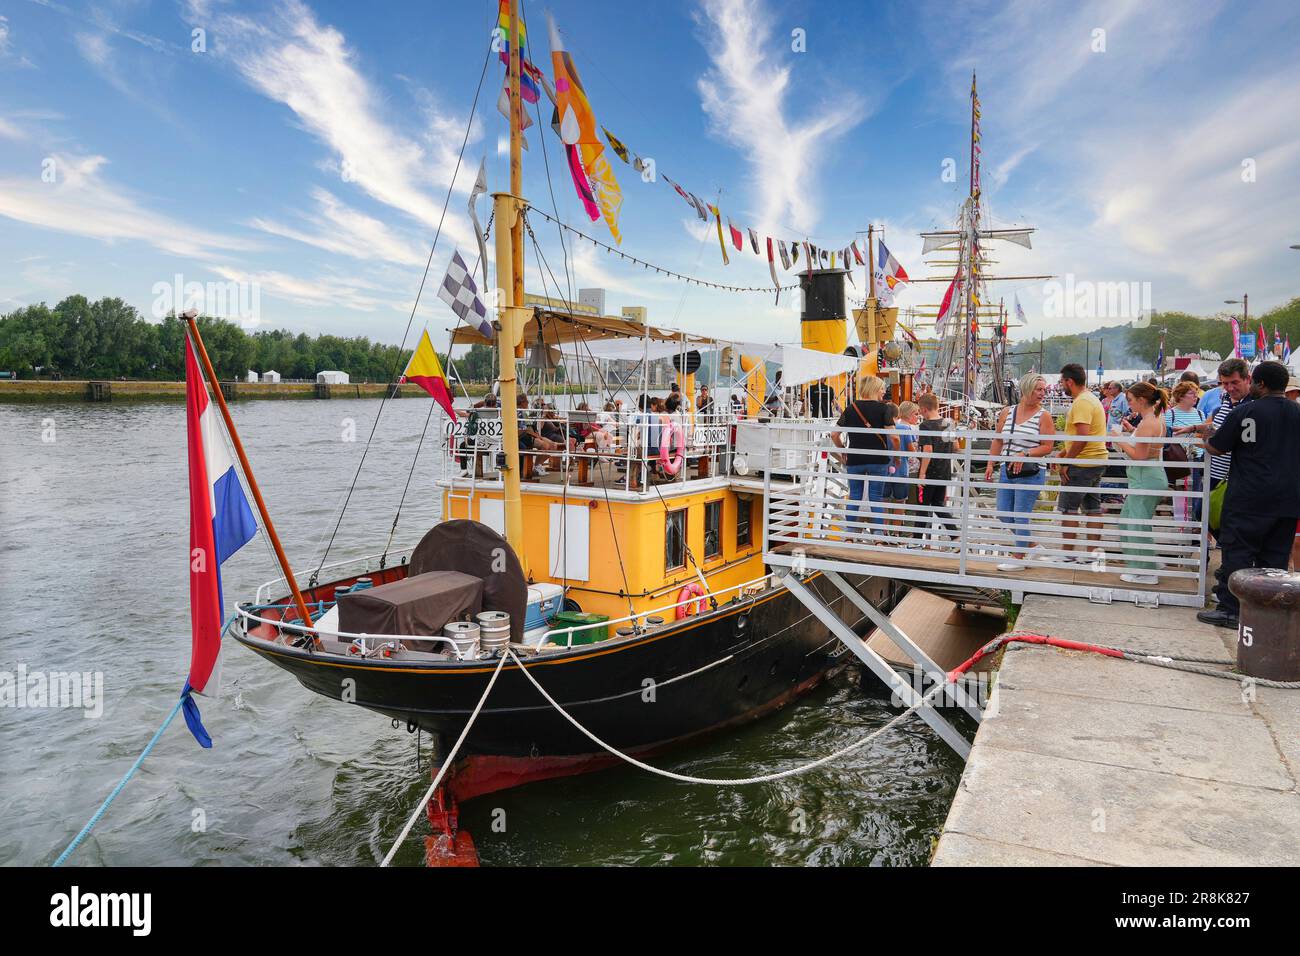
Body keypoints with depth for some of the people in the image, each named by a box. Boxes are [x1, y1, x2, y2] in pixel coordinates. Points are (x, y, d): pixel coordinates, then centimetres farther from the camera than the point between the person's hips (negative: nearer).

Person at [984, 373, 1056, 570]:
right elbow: (998, 441, 14)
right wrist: (990, 464, 8)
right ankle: (1030, 544, 31)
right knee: (1003, 515, 10)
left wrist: (1025, 454, -21)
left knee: (1021, 516, -2)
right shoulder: (1007, 412, 7)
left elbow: (1048, 447, -8)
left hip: (1031, 474, -5)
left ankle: (1018, 558, 13)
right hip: (1007, 471, 5)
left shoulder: (1043, 416, -5)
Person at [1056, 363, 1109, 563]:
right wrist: (1063, 454, 17)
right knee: (1093, 509, 10)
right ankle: (1090, 552, 15)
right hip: (1097, 462, 10)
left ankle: (1068, 553, 1)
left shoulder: (1082, 402, -16)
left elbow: (1082, 436, -24)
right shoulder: (1091, 398, 16)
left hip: (1082, 464, -10)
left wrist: (1066, 463, -19)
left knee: (1068, 509, -3)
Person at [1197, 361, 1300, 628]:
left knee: (1237, 552, 0)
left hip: (1249, 498, -5)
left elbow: (1216, 448, -4)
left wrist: (1208, 435, 16)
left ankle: (1230, 610, 1)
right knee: (1275, 556, 10)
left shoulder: (1245, 412, -10)